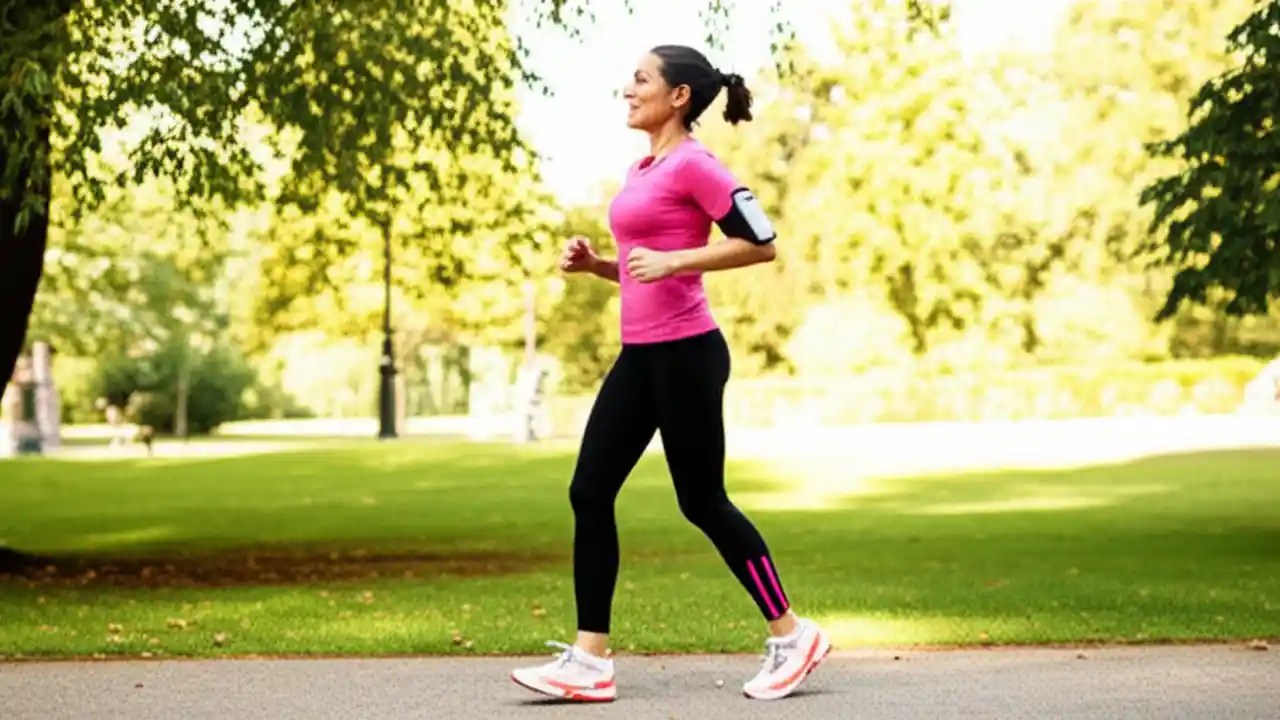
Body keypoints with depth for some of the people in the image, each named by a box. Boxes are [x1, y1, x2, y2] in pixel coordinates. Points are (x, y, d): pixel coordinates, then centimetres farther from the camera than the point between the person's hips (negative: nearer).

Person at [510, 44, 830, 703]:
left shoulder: (693, 164, -12)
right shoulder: (646, 169, 15)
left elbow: (761, 245, -17)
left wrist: (672, 261, -21)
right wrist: (592, 264, 8)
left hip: (685, 353, -9)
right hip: (641, 354, 9)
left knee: (702, 501, 0)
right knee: (589, 494, 3)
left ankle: (792, 636, 15)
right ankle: (590, 661, 6)